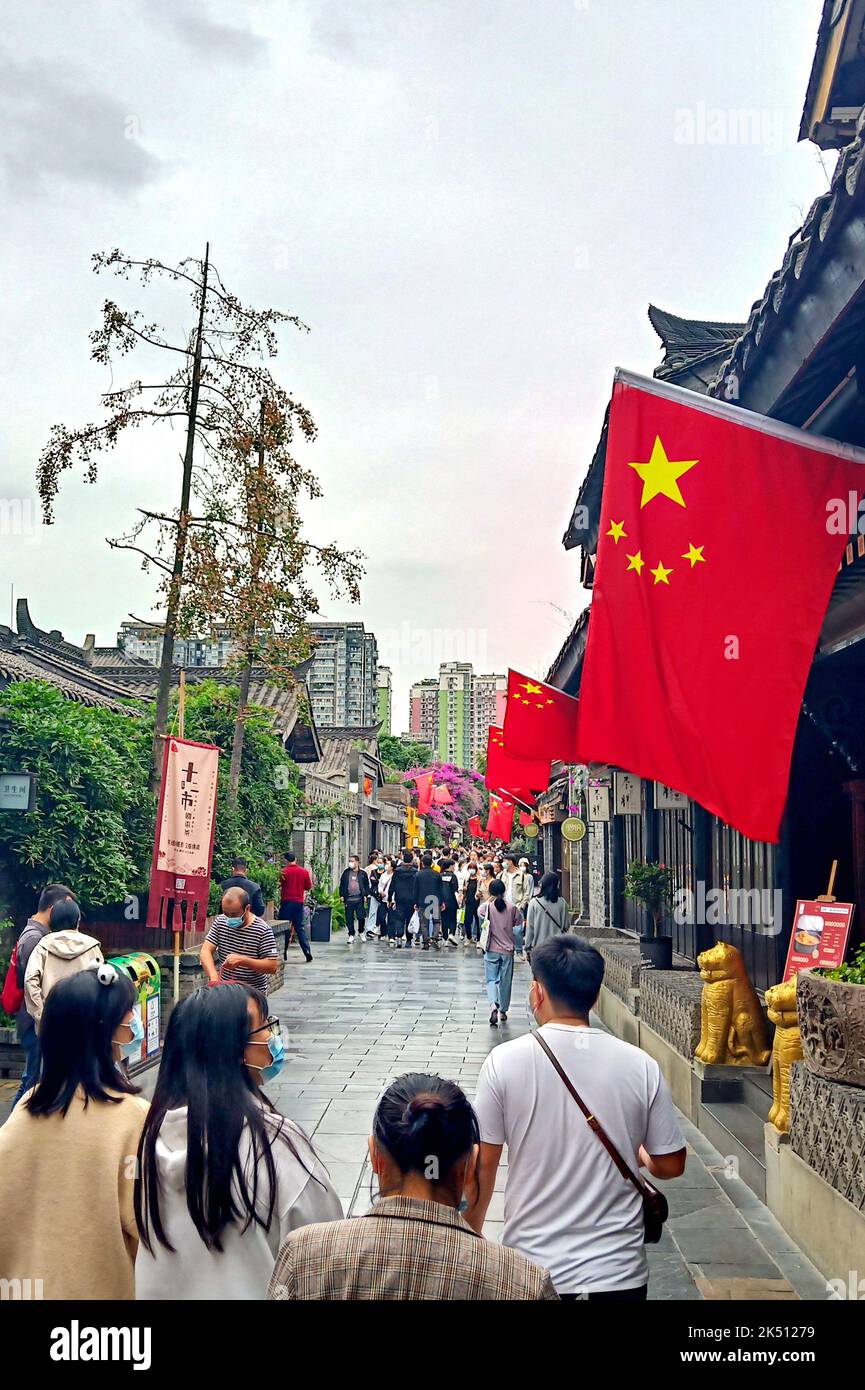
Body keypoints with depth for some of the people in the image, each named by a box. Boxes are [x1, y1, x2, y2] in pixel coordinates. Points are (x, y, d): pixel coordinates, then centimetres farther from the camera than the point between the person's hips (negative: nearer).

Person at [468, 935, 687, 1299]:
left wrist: (472, 1232, 10)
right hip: (620, 1272, 1)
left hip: (531, 1270, -1)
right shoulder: (641, 1066, -8)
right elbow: (671, 1165, 0)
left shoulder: (504, 1061, -12)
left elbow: (483, 1164, -6)